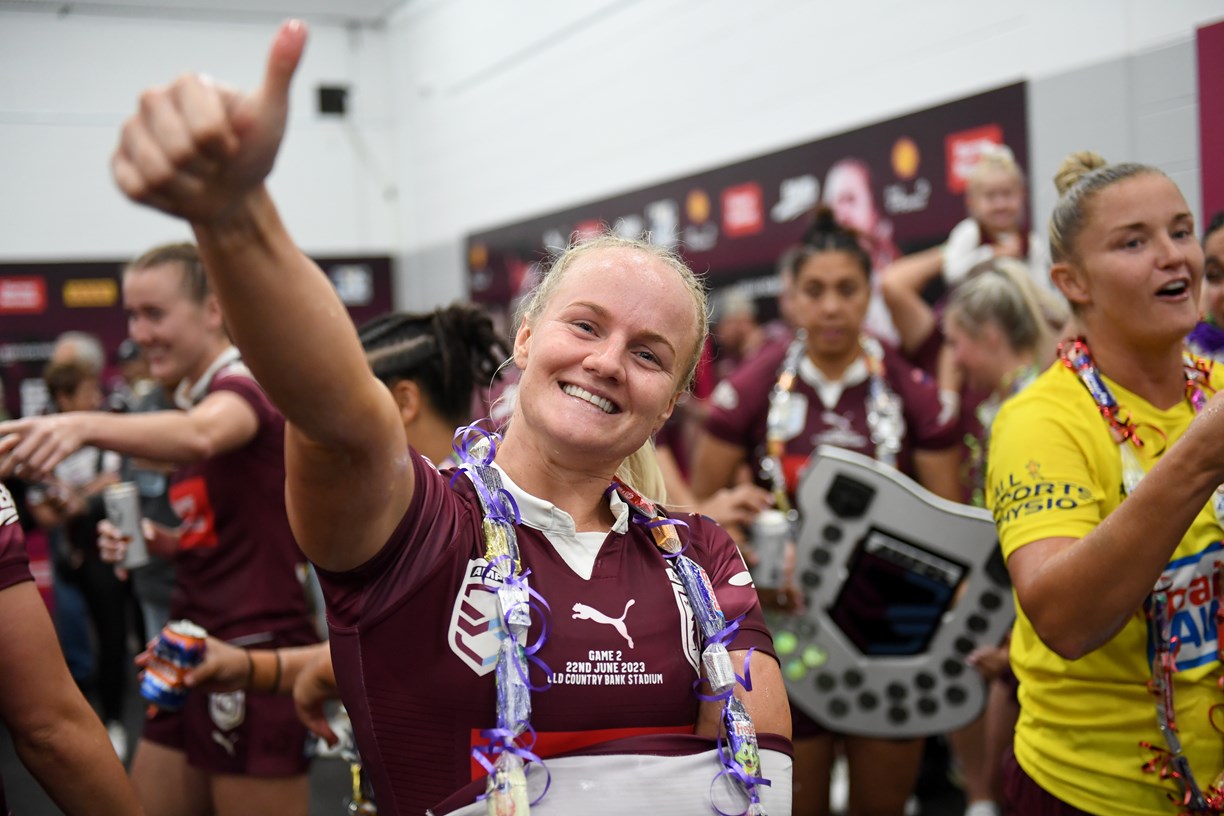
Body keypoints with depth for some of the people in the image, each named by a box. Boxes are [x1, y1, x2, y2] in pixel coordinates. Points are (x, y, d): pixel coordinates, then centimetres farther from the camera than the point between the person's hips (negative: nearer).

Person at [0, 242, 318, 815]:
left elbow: (200, 436, -39)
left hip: (256, 654, -9)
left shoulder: (245, 385, -12)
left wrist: (87, 425, -54)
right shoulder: (192, 397, 16)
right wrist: (171, 542, 6)